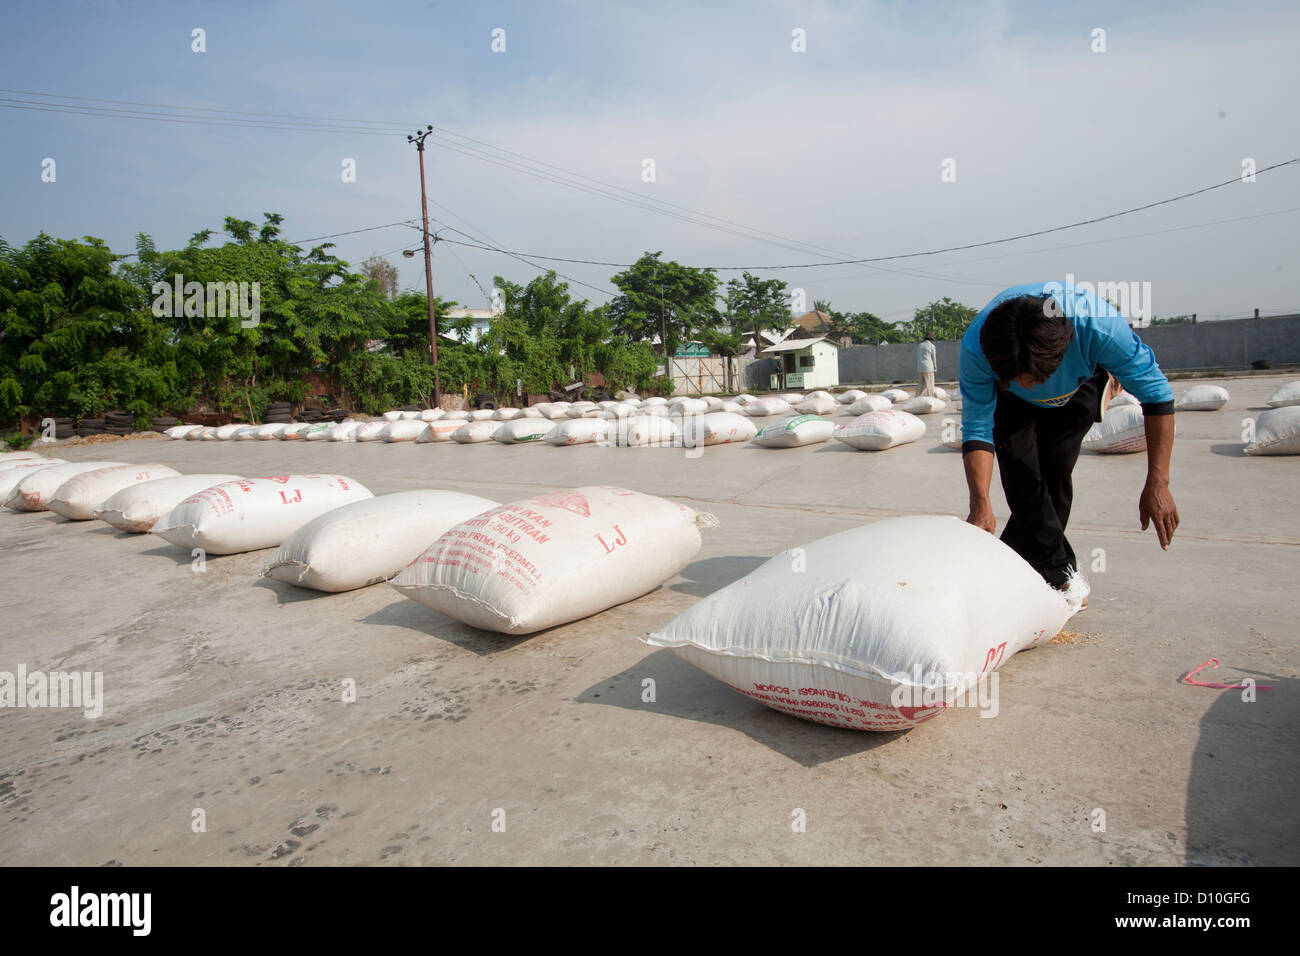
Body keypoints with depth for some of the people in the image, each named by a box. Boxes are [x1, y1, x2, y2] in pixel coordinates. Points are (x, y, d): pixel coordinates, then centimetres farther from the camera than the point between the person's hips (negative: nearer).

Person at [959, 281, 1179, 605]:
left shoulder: (1097, 325, -44)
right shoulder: (975, 348, -41)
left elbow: (1156, 393, -31)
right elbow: (976, 429, -33)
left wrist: (1157, 484, -36)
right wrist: (980, 504, -45)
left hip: (1078, 386, 0)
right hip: (1009, 399, 0)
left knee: (1054, 470, -10)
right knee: (1021, 472, -14)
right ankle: (1060, 572, 1)